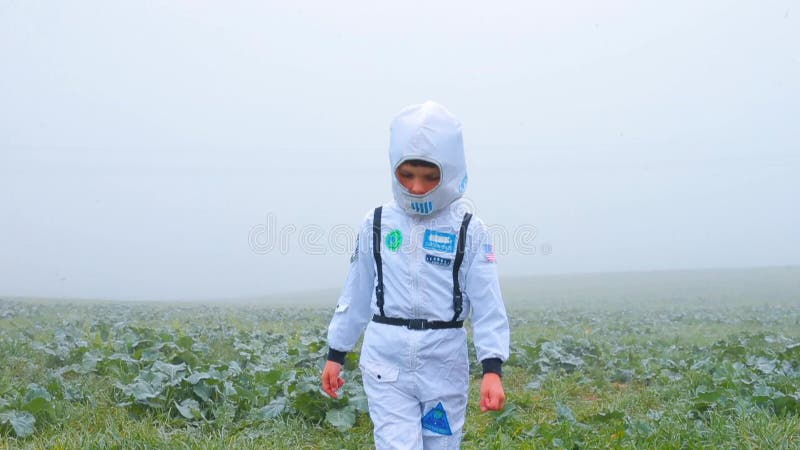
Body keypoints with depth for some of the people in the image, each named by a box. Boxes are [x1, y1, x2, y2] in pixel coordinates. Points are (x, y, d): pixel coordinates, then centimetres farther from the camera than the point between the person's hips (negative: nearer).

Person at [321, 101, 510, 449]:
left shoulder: (469, 230, -3)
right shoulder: (377, 224, 3)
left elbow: (488, 303, -7)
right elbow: (356, 294, 11)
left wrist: (492, 368, -16)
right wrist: (335, 353, 14)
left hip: (444, 364, 0)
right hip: (387, 364, 0)